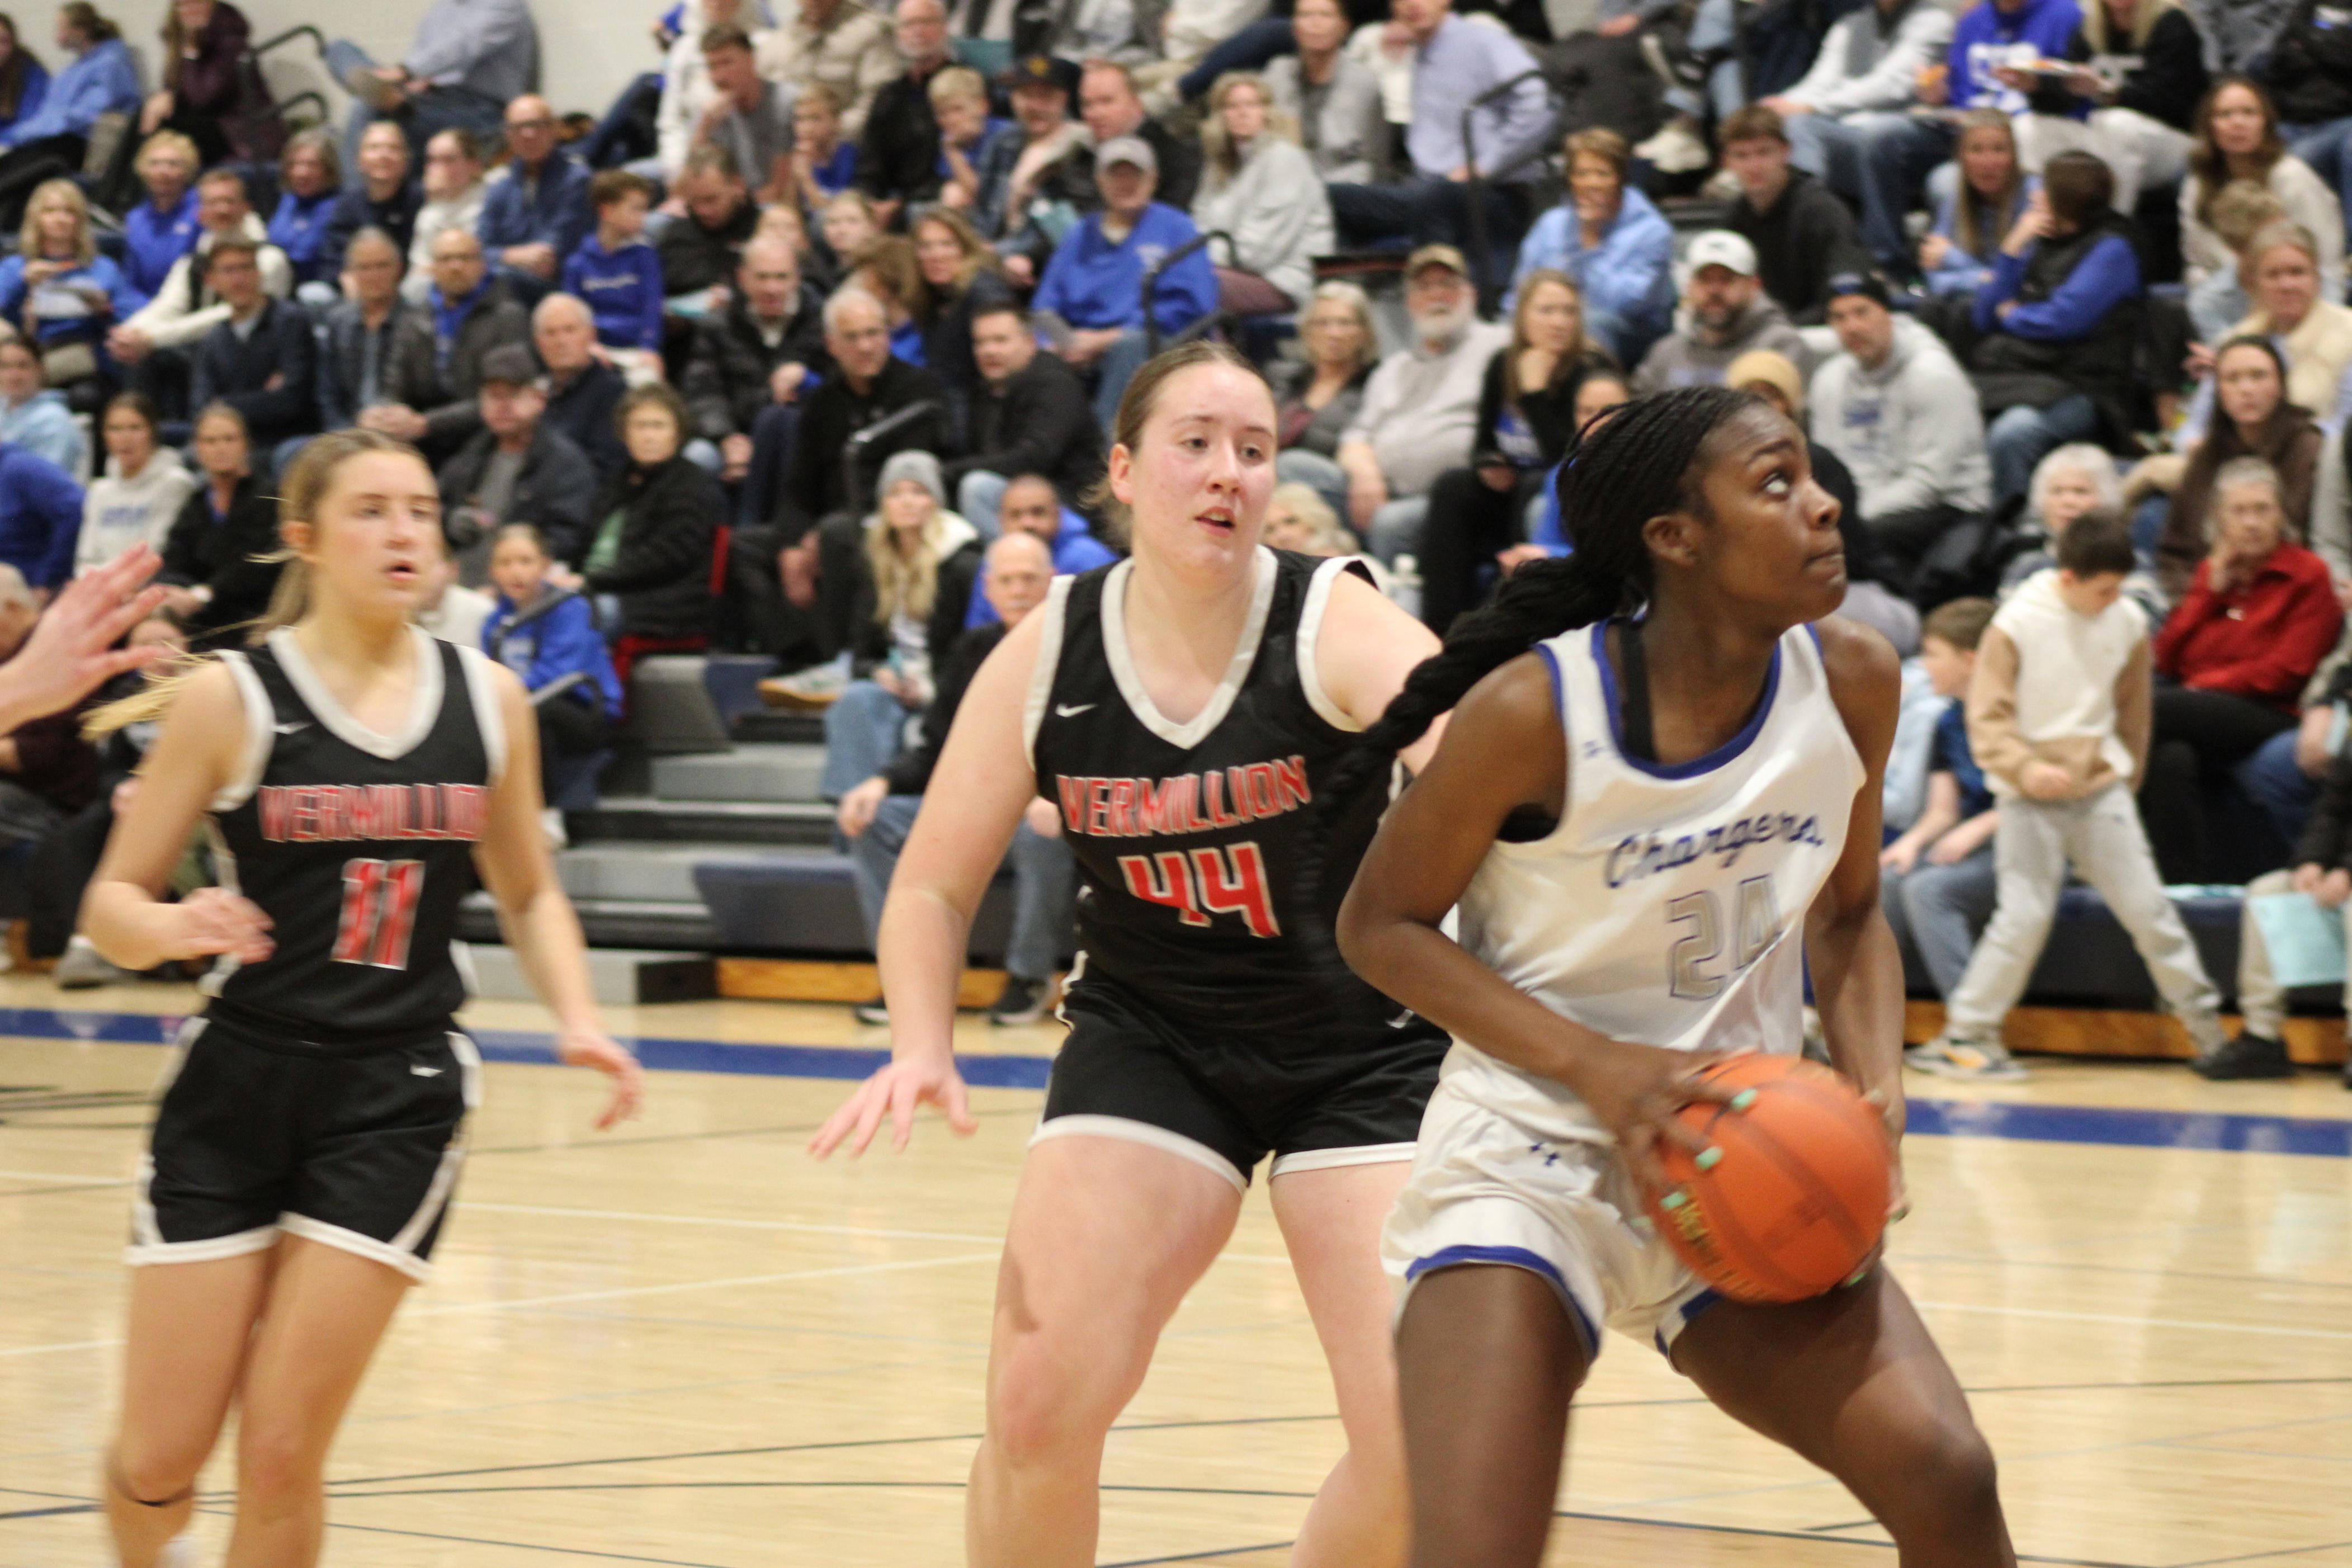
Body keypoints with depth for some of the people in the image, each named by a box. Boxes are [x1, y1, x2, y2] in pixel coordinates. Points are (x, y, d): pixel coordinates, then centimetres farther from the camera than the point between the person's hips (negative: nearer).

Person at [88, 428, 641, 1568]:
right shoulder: (232, 699, -4)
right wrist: (174, 928, -25)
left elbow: (528, 893, 19)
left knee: (283, 1449, -6)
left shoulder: (489, 701, 5)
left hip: (400, 1099, 1)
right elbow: (112, 900, -2)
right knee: (159, 1458, -1)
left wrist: (577, 1018, 1)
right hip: (239, 1084, -1)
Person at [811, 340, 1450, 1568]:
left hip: (1363, 1045, -2)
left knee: (1417, 1445, -12)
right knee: (1038, 1400, -11)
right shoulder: (1046, 657, -8)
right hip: (1150, 1040, 2)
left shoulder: (1342, 630, -18)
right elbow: (935, 884, 3)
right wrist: (921, 1047, -16)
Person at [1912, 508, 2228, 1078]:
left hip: (2101, 789, 3)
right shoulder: (2017, 624, -12)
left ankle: (2203, 1019, 16)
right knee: (2024, 915, -11)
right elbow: (1987, 717, -11)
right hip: (2030, 796, -3)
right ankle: (1965, 1033, -1)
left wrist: (2128, 770, 18)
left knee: (2147, 904, 2)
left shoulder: (2129, 622, -1)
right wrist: (2025, 768, -25)